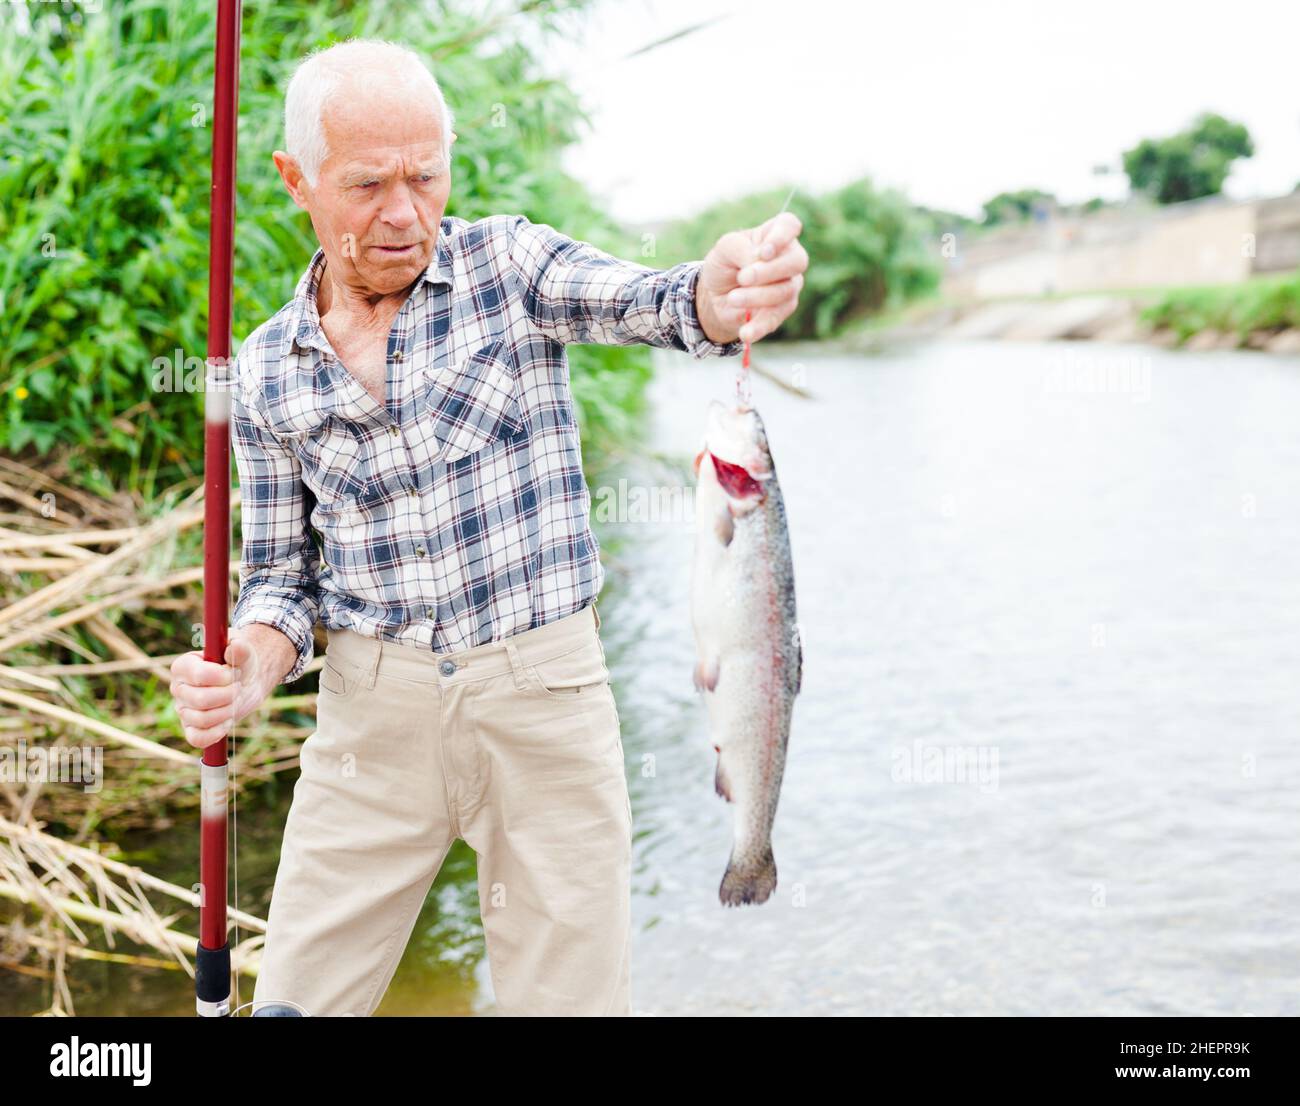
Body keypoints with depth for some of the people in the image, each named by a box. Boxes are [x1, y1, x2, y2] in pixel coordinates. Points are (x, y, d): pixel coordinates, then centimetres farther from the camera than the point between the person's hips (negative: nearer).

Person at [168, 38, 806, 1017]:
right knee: (295, 999, 9)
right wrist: (253, 666, -13)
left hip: (545, 690, -2)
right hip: (373, 707, 2)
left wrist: (721, 296, -45)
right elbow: (280, 573, 8)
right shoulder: (267, 371, 3)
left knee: (571, 994, 6)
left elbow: (643, 303, -21)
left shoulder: (509, 262, -3)